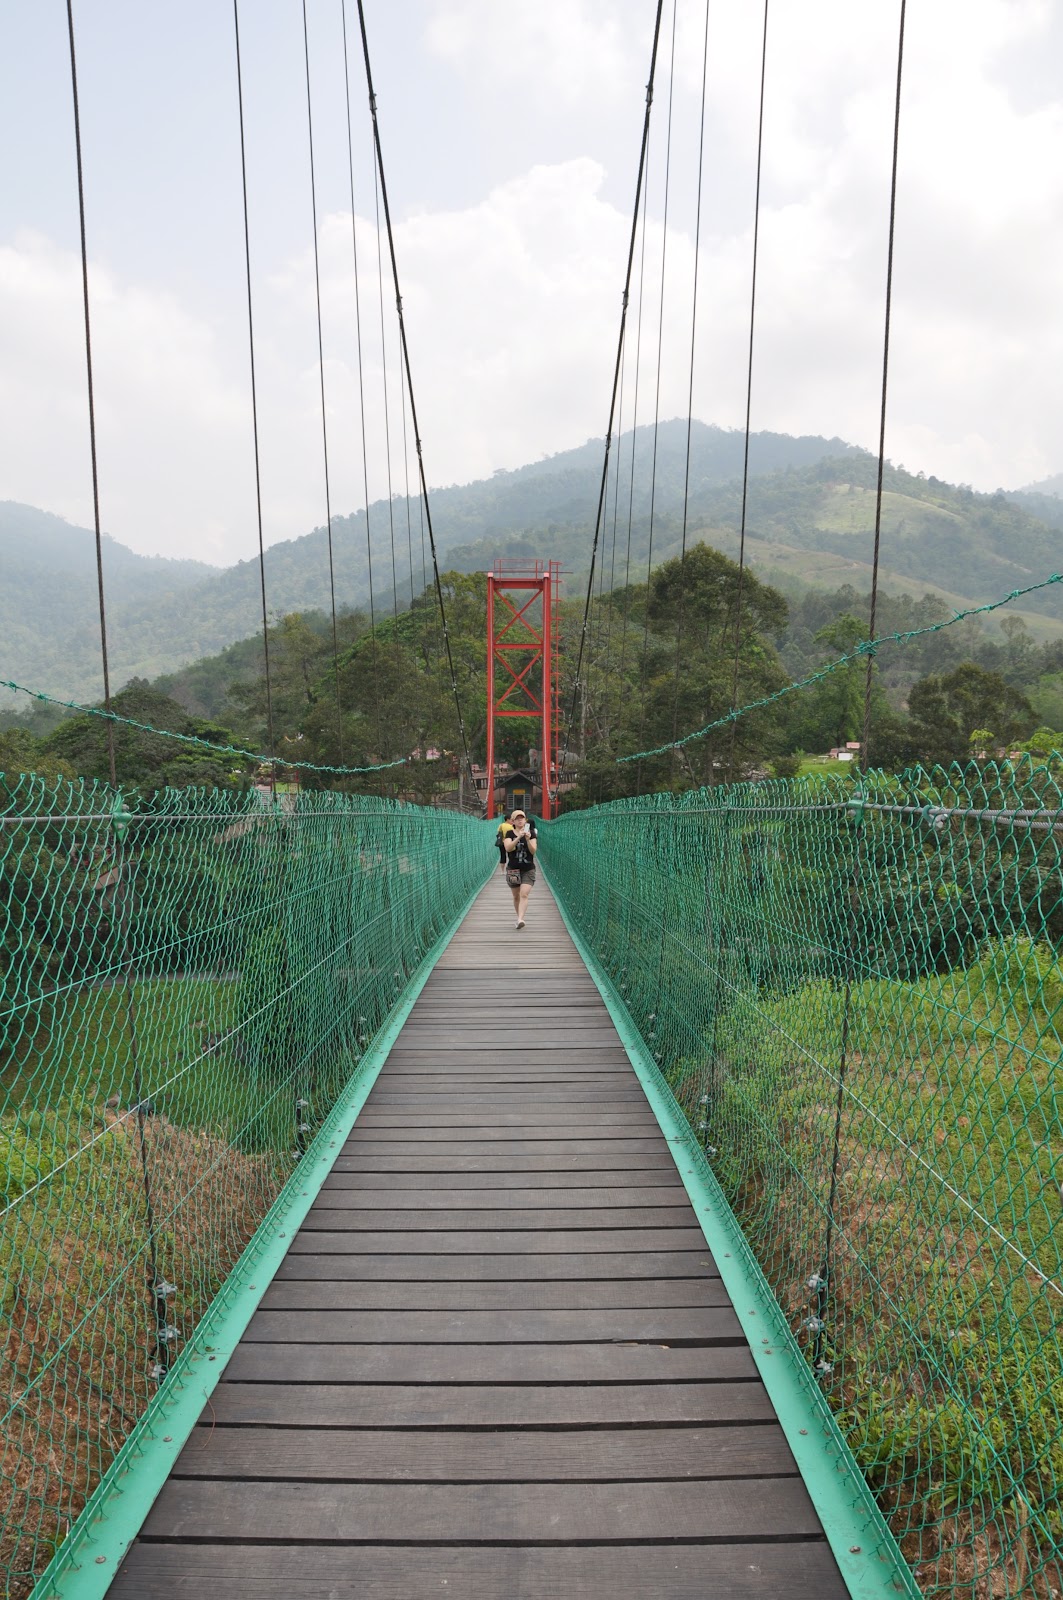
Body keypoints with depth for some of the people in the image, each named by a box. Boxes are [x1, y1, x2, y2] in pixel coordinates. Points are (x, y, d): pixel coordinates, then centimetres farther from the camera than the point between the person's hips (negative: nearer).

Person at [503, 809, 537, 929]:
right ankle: (519, 917, 28)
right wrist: (518, 838, -30)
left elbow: (533, 851, -10)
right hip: (513, 869, 2)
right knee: (516, 896, 12)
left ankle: (520, 919, -26)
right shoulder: (509, 834, 1)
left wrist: (528, 840, -27)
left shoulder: (531, 833, 0)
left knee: (524, 894, -17)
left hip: (528, 869, -2)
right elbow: (508, 848, -17)